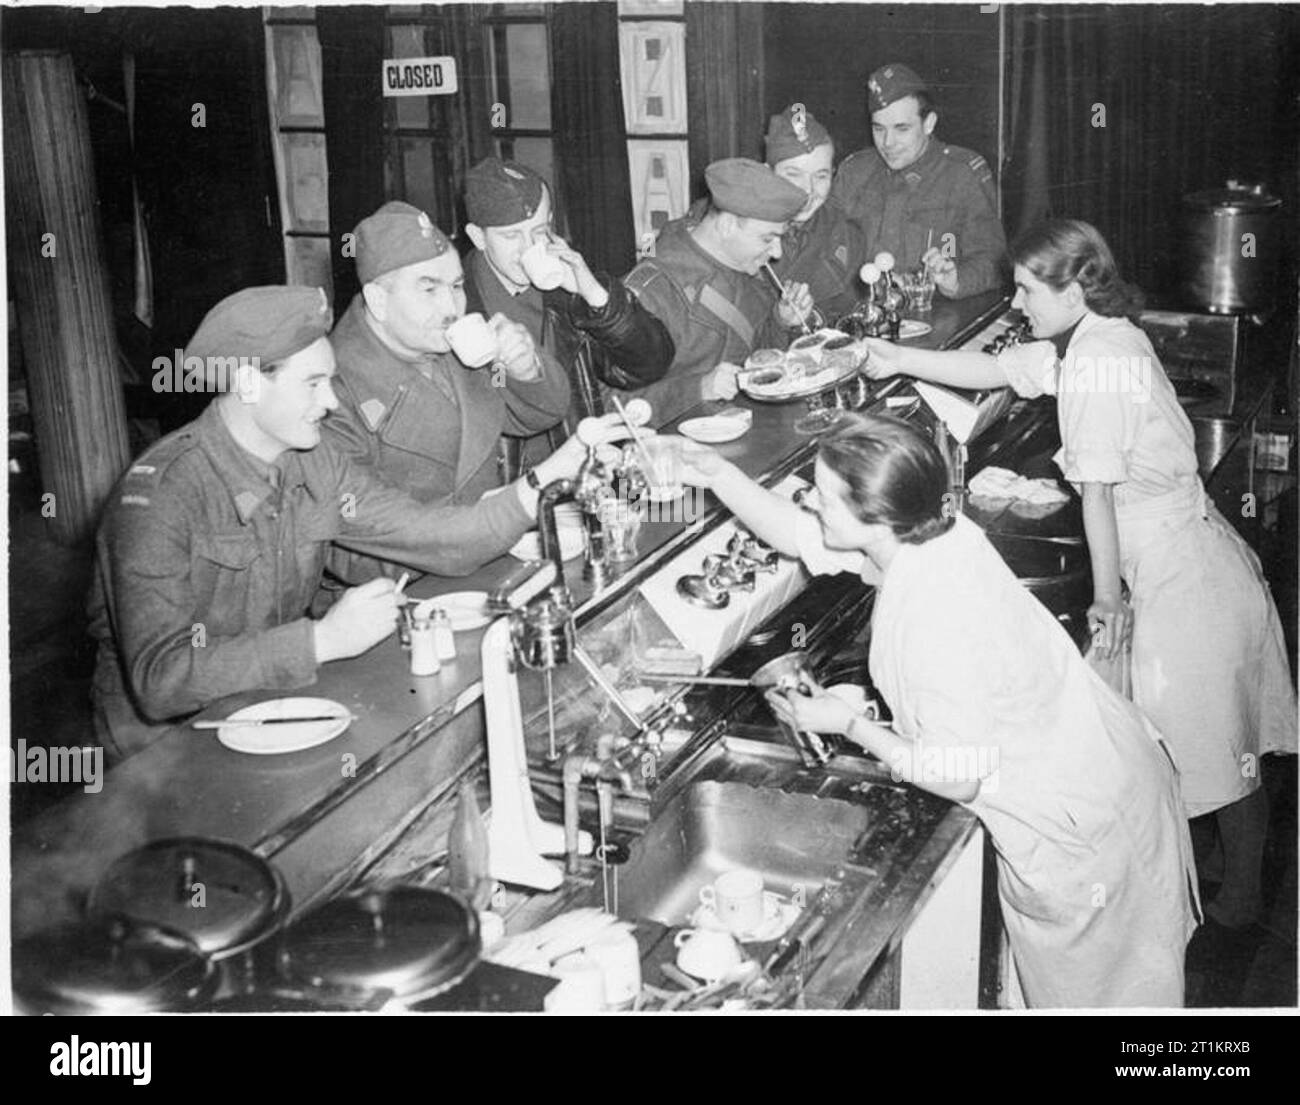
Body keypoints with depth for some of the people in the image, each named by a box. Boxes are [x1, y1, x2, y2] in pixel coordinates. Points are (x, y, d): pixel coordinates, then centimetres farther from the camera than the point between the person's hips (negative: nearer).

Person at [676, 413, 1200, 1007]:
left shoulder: (939, 630, -38)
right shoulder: (929, 533, -13)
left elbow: (958, 780, -25)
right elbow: (802, 536, 4)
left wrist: (851, 724, -15)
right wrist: (718, 474, -4)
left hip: (1079, 824, -8)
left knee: (1086, 987, 17)